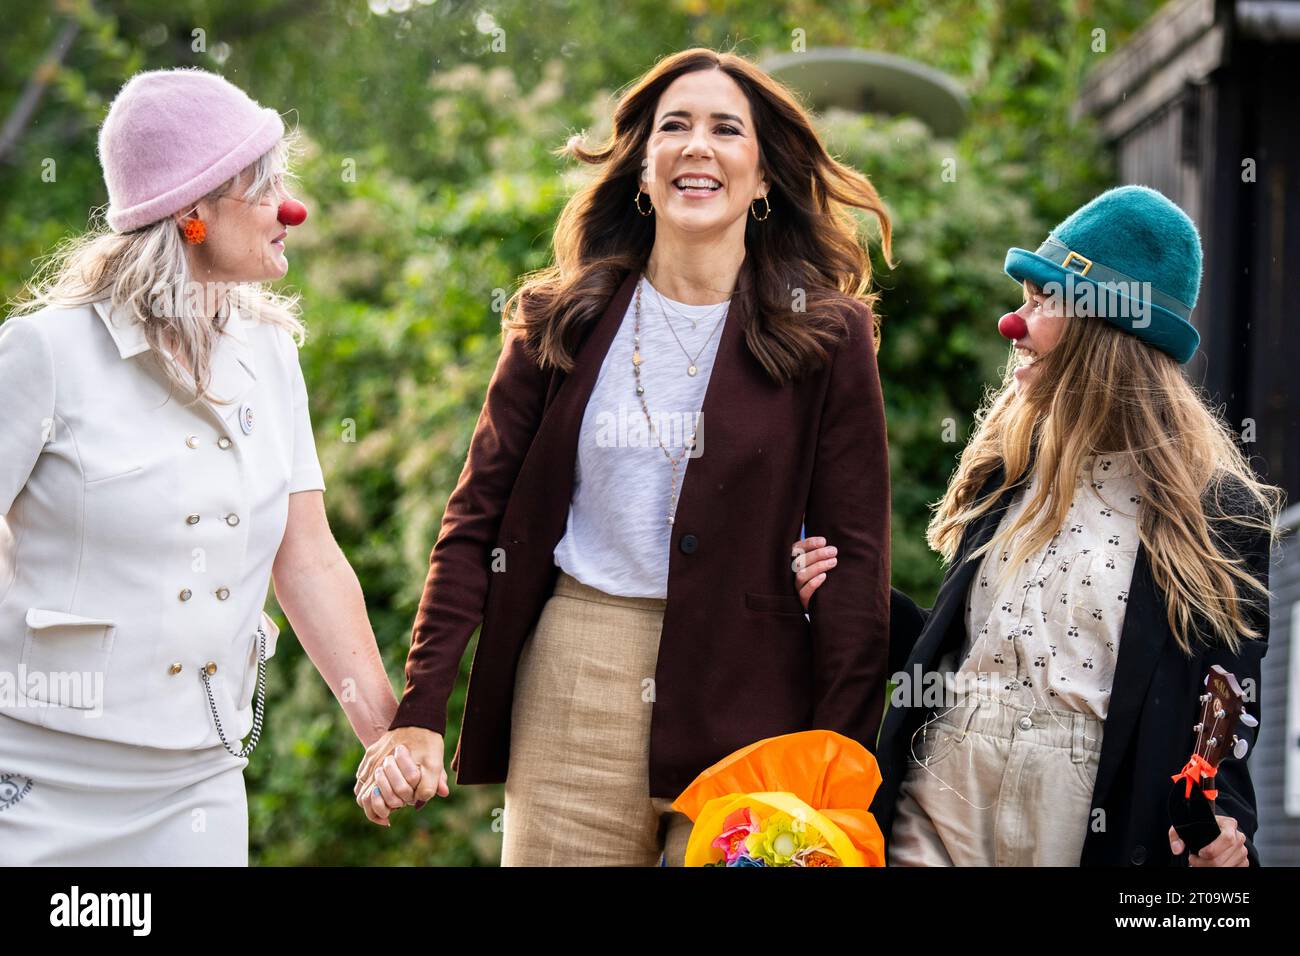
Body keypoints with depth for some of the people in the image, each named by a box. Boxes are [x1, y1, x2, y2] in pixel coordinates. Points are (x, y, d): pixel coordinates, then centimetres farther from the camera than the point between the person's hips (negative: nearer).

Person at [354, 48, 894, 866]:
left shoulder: (828, 336, 0)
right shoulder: (561, 322, 6)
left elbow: (857, 561, -3)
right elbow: (476, 520, 5)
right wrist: (420, 712, -4)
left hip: (744, 698, -1)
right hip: (572, 687, 2)